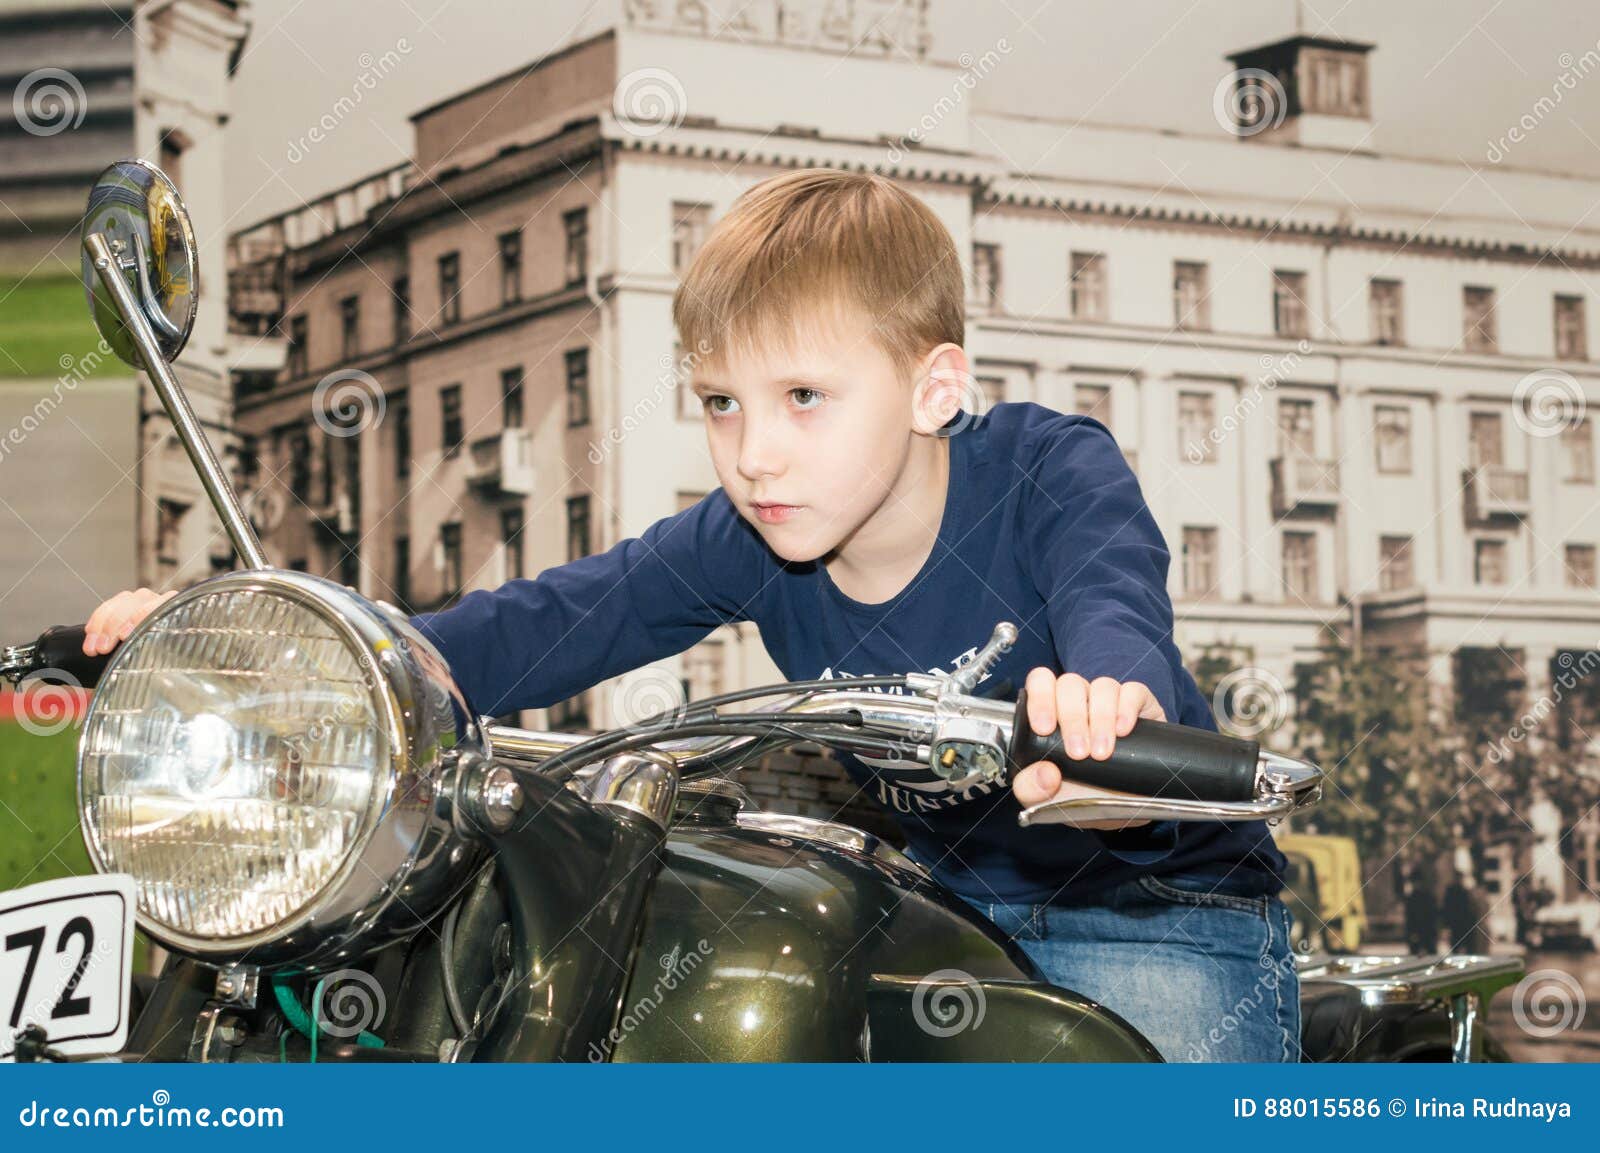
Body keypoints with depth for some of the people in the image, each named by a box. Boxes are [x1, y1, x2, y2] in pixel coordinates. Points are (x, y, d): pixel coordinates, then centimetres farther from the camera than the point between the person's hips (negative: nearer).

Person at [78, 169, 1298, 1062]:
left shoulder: (1054, 472, -19)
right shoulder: (750, 539, -7)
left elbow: (1114, 602, -40)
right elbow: (552, 622, -14)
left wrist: (1108, 699, -68)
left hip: (1159, 907, -4)